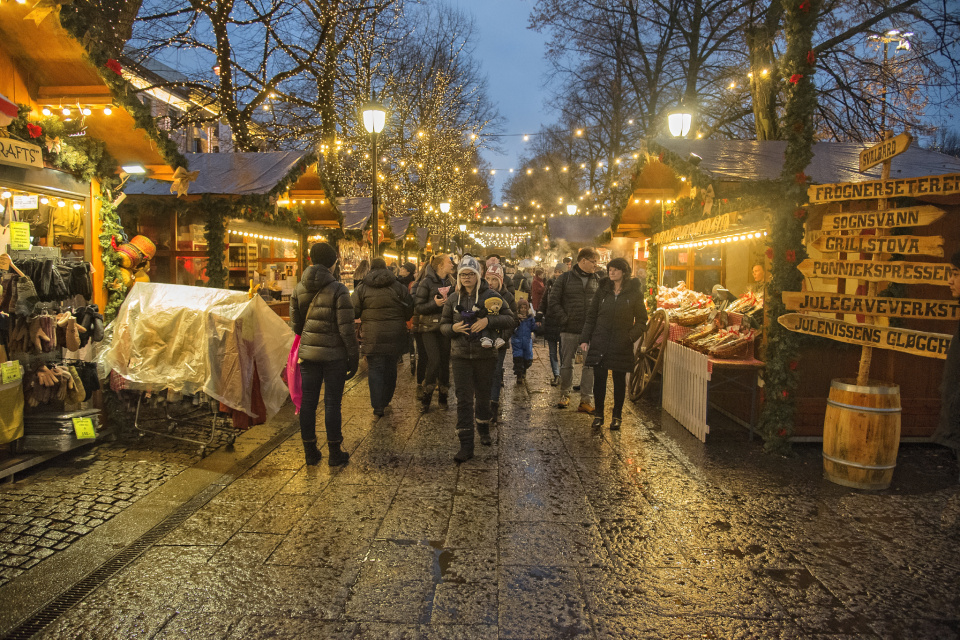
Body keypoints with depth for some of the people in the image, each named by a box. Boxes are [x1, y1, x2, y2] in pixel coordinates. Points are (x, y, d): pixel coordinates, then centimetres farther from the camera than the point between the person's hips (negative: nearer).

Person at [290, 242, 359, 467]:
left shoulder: (299, 289, 4)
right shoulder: (338, 289, -12)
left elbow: (296, 324, 9)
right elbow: (346, 328, -13)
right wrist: (354, 356, -6)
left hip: (307, 353, 5)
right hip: (334, 354, -4)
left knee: (308, 402, 11)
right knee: (332, 403, 4)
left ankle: (310, 452, 21)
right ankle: (335, 453, 13)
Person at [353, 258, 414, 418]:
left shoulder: (362, 288, -1)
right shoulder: (398, 287, 2)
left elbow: (354, 312, 0)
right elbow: (409, 311, 5)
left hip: (372, 335, -2)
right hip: (394, 334, 2)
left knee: (374, 368, 2)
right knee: (390, 367, 16)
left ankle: (378, 406, -4)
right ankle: (386, 400, 28)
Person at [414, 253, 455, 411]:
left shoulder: (450, 282, 11)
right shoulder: (426, 282, -6)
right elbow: (417, 307, -9)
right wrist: (435, 304, -21)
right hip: (429, 328, -5)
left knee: (445, 361, 4)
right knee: (434, 360, -13)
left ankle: (443, 396, 18)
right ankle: (425, 396, 4)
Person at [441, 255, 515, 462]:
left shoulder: (490, 296, -4)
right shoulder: (453, 298, 5)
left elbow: (509, 319, -7)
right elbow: (443, 324, 12)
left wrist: (488, 320, -23)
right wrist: (453, 328, -12)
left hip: (485, 355, -1)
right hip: (460, 355, 1)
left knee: (483, 396, 15)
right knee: (463, 399, -3)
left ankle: (483, 430, 41)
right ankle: (466, 445, 1)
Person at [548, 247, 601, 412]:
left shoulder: (597, 280, 9)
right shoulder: (565, 278, 1)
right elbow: (553, 301, 0)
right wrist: (564, 319, -7)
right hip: (569, 330, -2)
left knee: (589, 364, 0)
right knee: (566, 364, 7)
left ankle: (586, 400, 7)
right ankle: (564, 395, 23)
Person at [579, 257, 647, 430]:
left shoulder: (634, 292, 0)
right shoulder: (602, 289, 5)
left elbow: (641, 321, 5)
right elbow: (591, 316, 8)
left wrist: (631, 336, -10)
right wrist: (585, 338, 1)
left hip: (621, 344, -1)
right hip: (600, 342, 1)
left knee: (619, 380, 8)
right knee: (599, 379, 0)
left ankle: (617, 416, 22)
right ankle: (598, 414, 14)